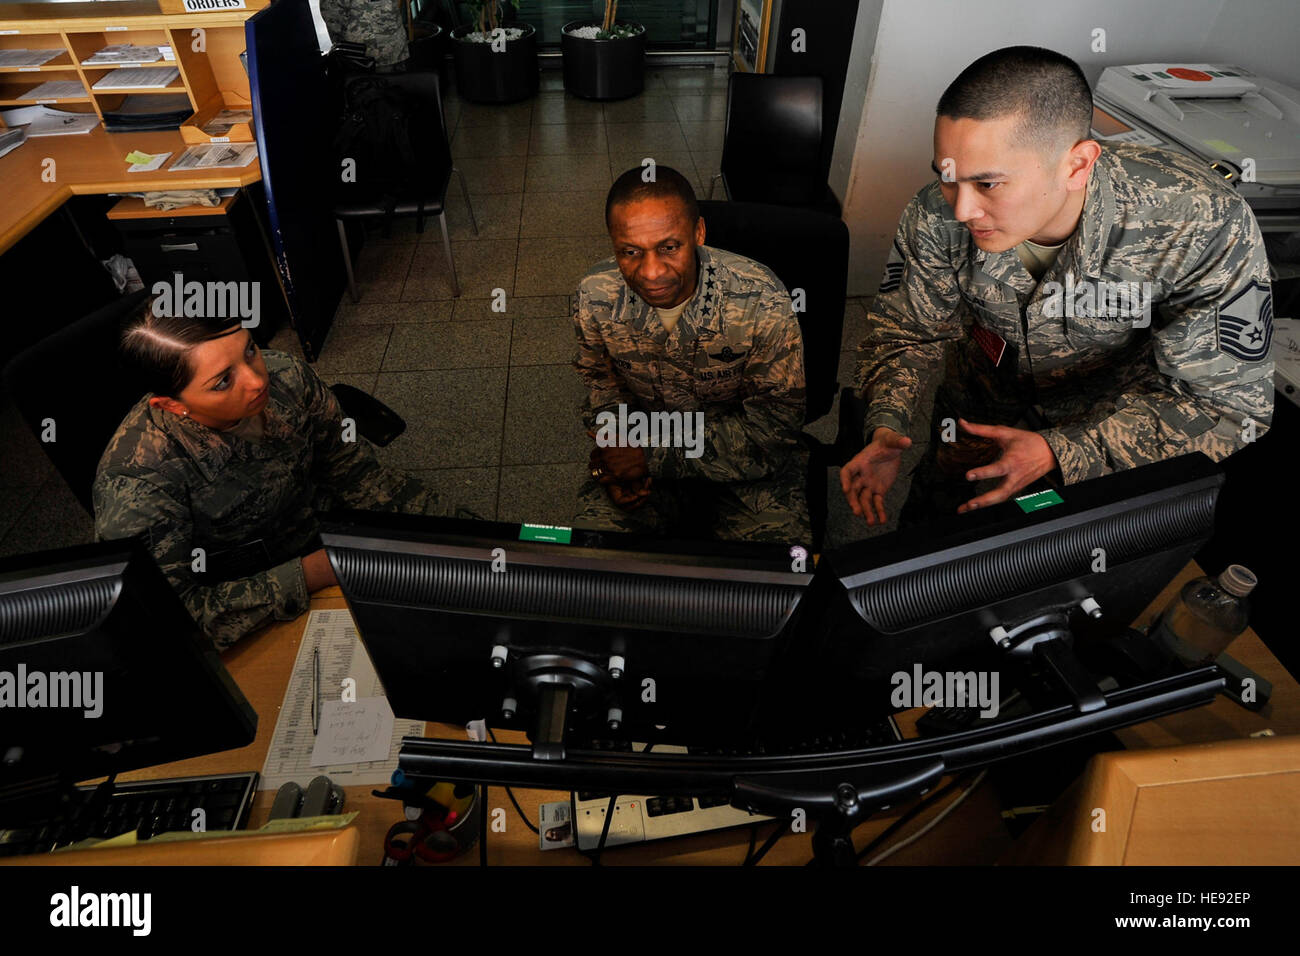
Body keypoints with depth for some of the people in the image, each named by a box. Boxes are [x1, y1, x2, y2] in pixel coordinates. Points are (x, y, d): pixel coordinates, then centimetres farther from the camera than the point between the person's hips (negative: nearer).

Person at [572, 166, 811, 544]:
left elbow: (774, 425, -18)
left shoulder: (762, 302, -24)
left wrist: (653, 453, -23)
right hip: (641, 447, 3)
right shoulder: (594, 298, -13)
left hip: (747, 464, -2)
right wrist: (615, 447, -12)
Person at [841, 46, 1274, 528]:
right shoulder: (936, 218, -23)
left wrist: (1060, 453, -36)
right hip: (979, 431, 1)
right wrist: (887, 428, -26)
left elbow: (1227, 404, -23)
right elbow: (906, 331, -8)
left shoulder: (1206, 227, -30)